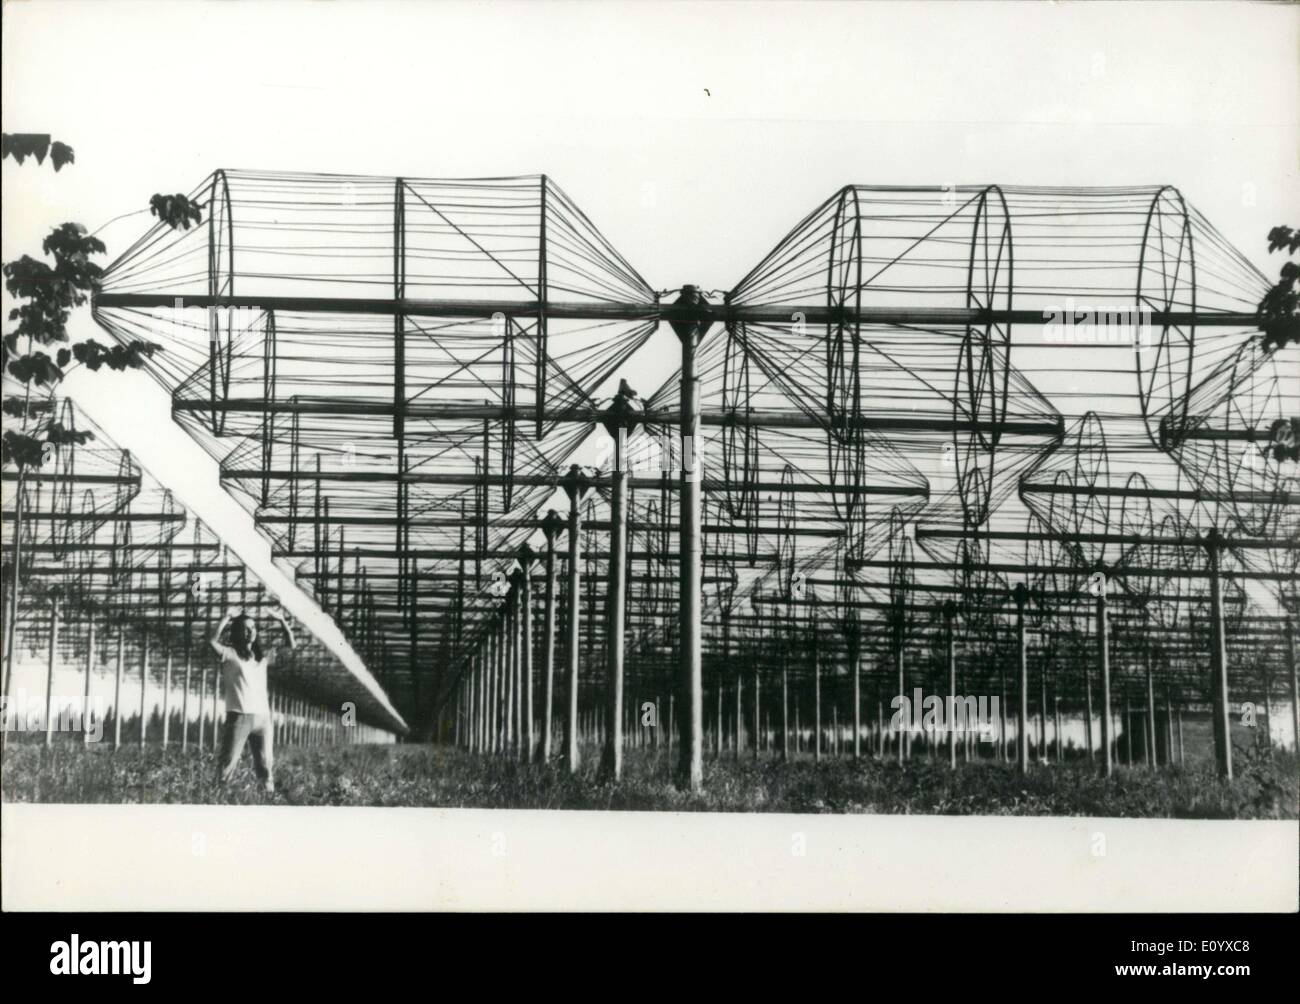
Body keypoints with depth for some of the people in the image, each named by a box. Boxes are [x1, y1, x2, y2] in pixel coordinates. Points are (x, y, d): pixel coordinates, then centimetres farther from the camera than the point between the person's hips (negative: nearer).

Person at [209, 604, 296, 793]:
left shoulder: (263, 656, 18)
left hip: (262, 717, 5)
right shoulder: (230, 654, 2)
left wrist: (282, 621, 10)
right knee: (228, 763, -8)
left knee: (265, 765, 4)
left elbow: (291, 646, 20)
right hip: (238, 717, -5)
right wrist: (227, 618, -19)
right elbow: (213, 642, -18)